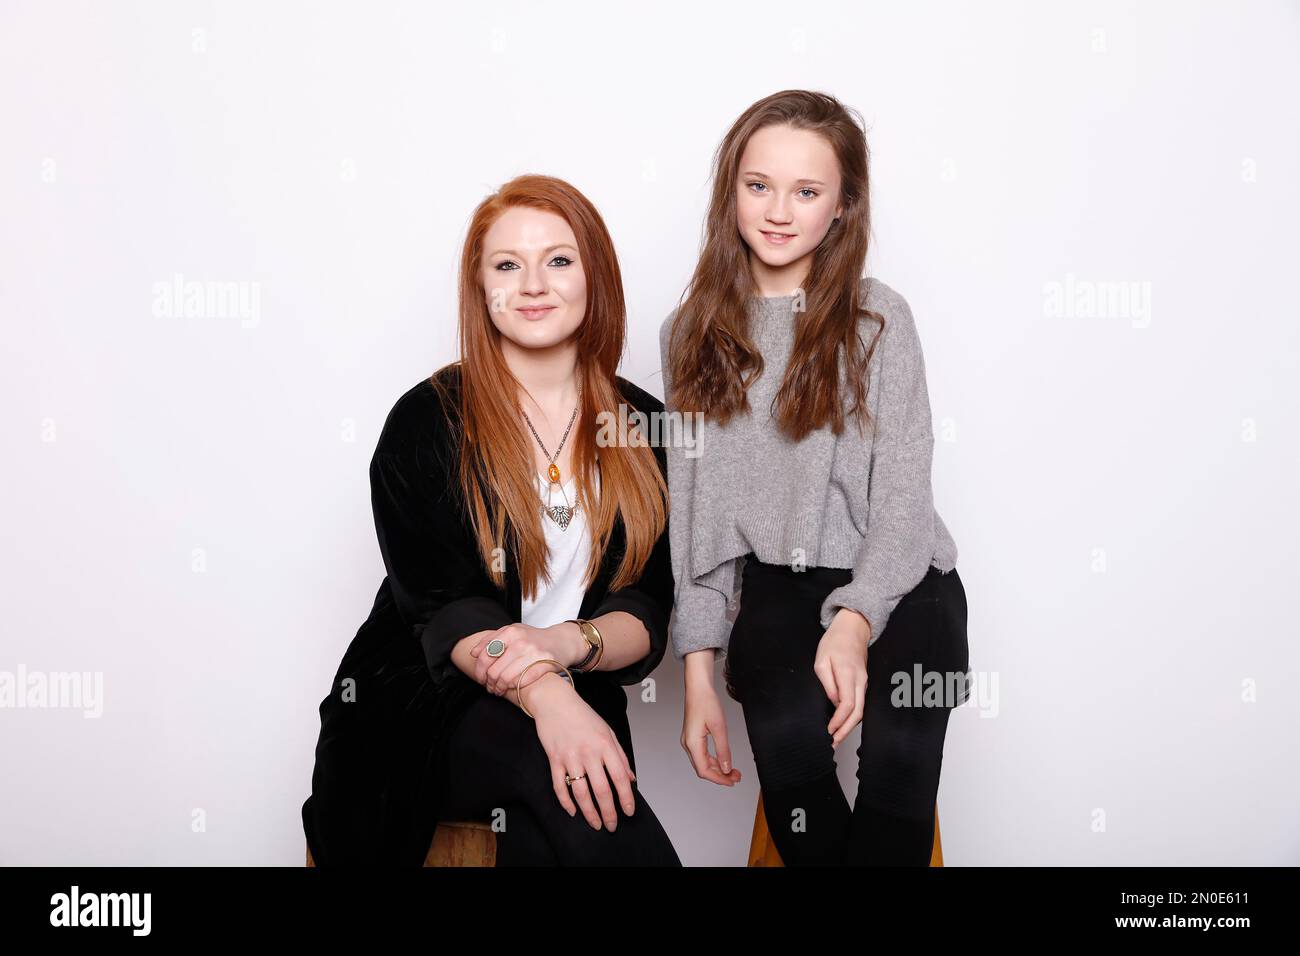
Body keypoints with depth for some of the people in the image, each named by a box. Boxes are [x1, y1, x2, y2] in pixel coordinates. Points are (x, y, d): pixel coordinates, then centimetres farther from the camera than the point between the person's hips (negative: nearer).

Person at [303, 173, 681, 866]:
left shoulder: (641, 427, 7)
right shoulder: (427, 421, -2)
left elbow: (649, 615, 2)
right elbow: (438, 607, -12)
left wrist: (564, 642, -21)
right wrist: (540, 693, -31)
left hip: (574, 702, 2)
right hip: (424, 701, -2)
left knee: (542, 840, -30)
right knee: (544, 760, -33)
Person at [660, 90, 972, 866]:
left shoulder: (877, 318, 0)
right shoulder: (693, 333, 8)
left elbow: (904, 494, -5)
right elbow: (691, 504, 7)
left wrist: (853, 623, -22)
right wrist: (699, 671, -1)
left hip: (897, 583, -1)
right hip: (777, 587, 1)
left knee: (899, 758, -28)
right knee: (787, 738, -29)